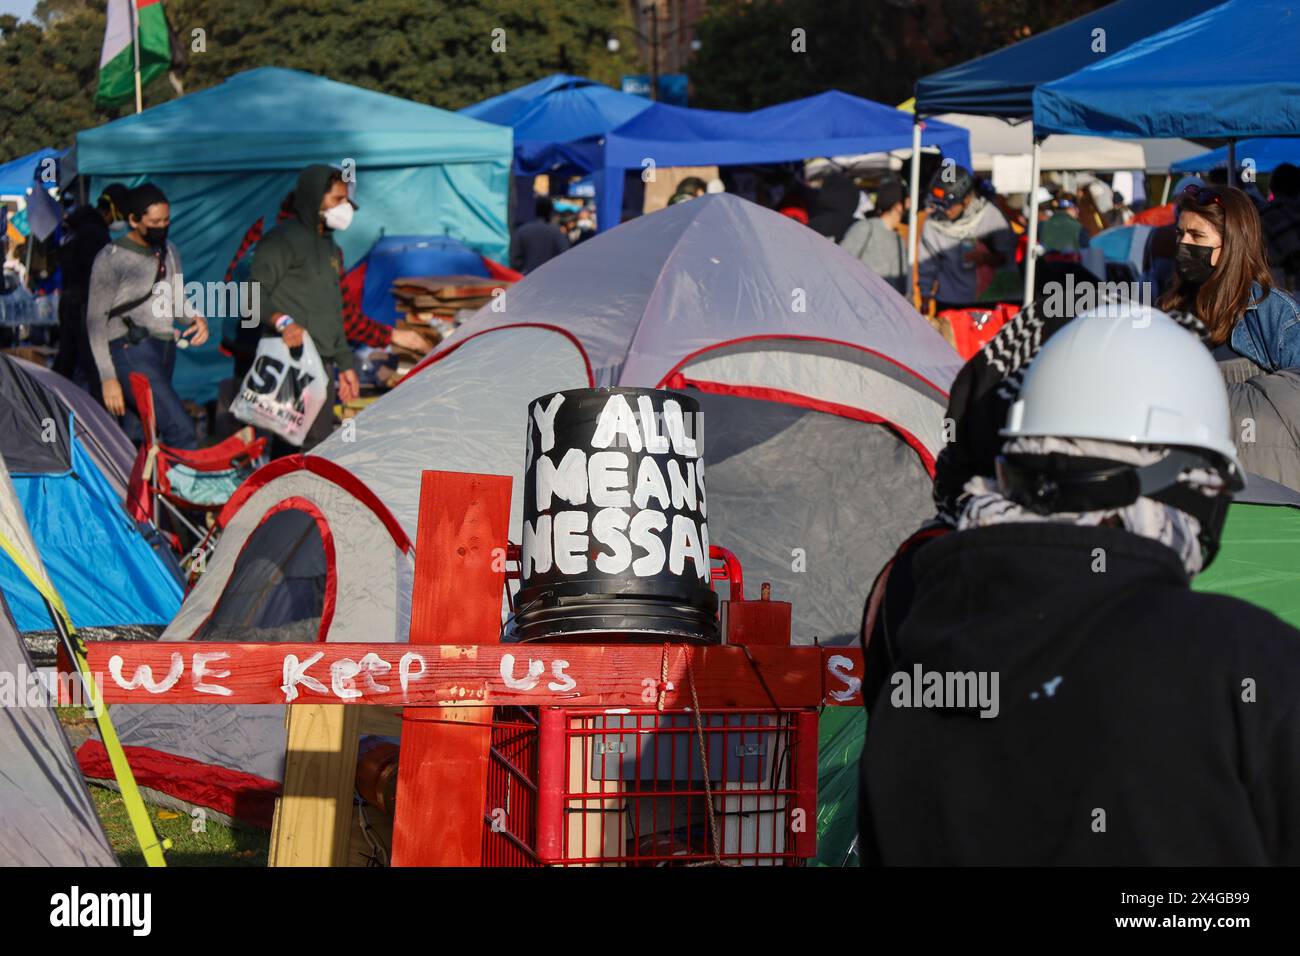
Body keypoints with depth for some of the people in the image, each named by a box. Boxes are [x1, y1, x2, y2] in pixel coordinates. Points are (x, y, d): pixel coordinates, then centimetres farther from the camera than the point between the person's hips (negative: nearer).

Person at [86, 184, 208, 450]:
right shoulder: (112, 258, -5)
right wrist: (108, 377, -12)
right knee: (180, 427, -21)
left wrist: (195, 318, 3)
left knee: (137, 437, 7)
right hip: (132, 352, -7)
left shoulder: (169, 252, 16)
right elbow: (96, 321, -5)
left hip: (165, 352, 7)